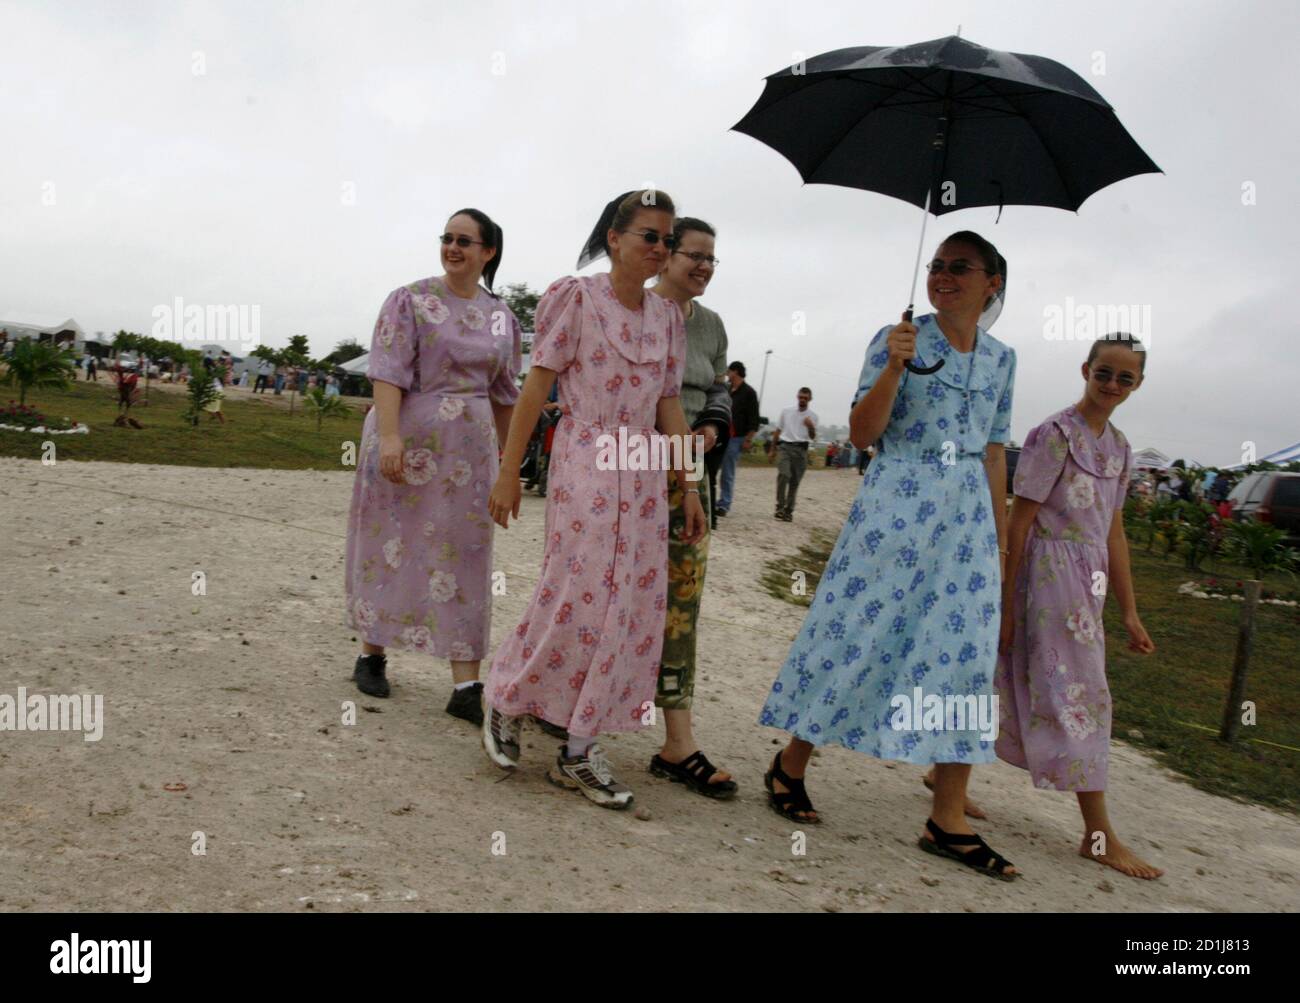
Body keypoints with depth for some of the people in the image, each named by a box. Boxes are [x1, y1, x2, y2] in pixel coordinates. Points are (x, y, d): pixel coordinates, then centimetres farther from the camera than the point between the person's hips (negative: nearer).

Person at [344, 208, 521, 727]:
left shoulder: (502, 317, 10)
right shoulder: (410, 300, -3)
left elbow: (504, 395, 15)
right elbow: (388, 372, -12)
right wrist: (390, 436, -23)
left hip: (469, 447, 3)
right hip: (406, 437, -3)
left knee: (460, 559, 2)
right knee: (391, 546, 6)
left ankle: (466, 686, 3)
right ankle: (372, 654, 25)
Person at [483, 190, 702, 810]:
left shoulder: (667, 317, 12)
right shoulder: (577, 298, -3)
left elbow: (668, 407, 14)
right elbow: (537, 385, -6)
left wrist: (689, 487, 10)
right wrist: (508, 472, -9)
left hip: (645, 474, 6)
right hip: (584, 464, -6)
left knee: (632, 607, 2)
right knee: (575, 596, -8)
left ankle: (579, 751, 12)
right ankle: (505, 701, 19)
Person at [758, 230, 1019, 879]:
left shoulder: (1001, 358, 13)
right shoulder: (897, 338, 0)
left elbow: (994, 454, 17)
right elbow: (861, 433, -7)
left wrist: (1002, 536, 15)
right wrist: (893, 368, -21)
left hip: (968, 516, 4)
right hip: (893, 506, -4)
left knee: (965, 653, 0)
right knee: (855, 634, -2)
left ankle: (948, 823, 7)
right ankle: (789, 768, 18)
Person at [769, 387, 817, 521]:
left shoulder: (812, 416, 8)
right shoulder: (787, 411, 9)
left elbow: (813, 437, 5)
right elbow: (778, 430, 15)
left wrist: (811, 427, -15)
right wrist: (772, 448, 14)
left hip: (801, 449, 1)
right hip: (785, 446, -1)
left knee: (795, 481, 3)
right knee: (784, 474, -21)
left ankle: (788, 510, 13)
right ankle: (780, 506, -14)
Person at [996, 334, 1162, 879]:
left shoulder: (1118, 446, 13)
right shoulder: (1055, 435, -11)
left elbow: (1113, 533, 16)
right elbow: (1019, 522, -12)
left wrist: (1130, 612, 15)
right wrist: (1007, 603, -13)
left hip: (1087, 583, 8)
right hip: (1051, 574, -8)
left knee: (1028, 686, 13)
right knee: (1078, 692, -4)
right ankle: (1098, 834, 5)